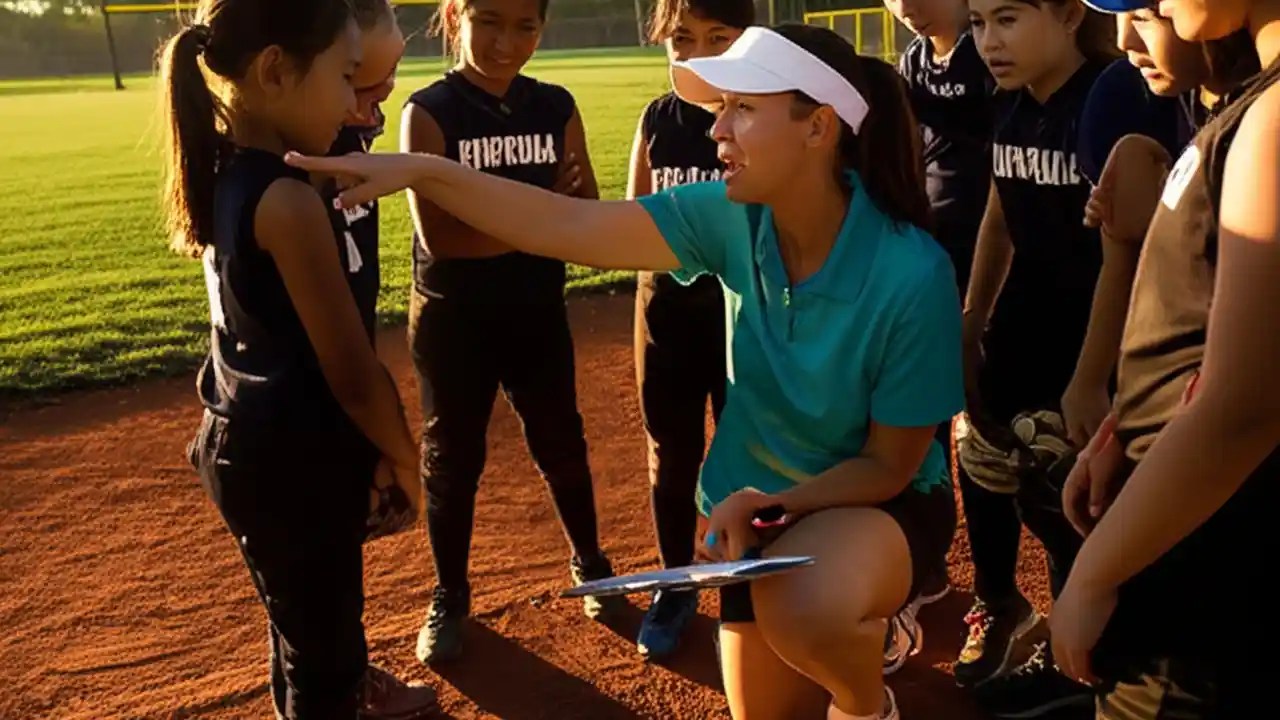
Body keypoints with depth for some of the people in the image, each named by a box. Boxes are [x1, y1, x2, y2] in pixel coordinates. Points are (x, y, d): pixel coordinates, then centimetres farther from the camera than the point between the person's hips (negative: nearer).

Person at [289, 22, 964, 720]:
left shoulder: (912, 274, -29)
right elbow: (570, 227, -21)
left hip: (877, 500, -4)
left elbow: (890, 465, -20)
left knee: (805, 611, -38)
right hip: (760, 502, 5)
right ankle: (861, 627, 47)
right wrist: (424, 172, -30)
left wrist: (764, 505, -31)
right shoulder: (736, 216, -17)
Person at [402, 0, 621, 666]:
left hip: (538, 312, 3)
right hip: (453, 319, -3)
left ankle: (589, 562, 38)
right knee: (451, 460, 10)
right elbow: (438, 235, -21)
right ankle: (450, 597, 29)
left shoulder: (556, 107, 0)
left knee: (560, 443, 15)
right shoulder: (428, 112, -12)